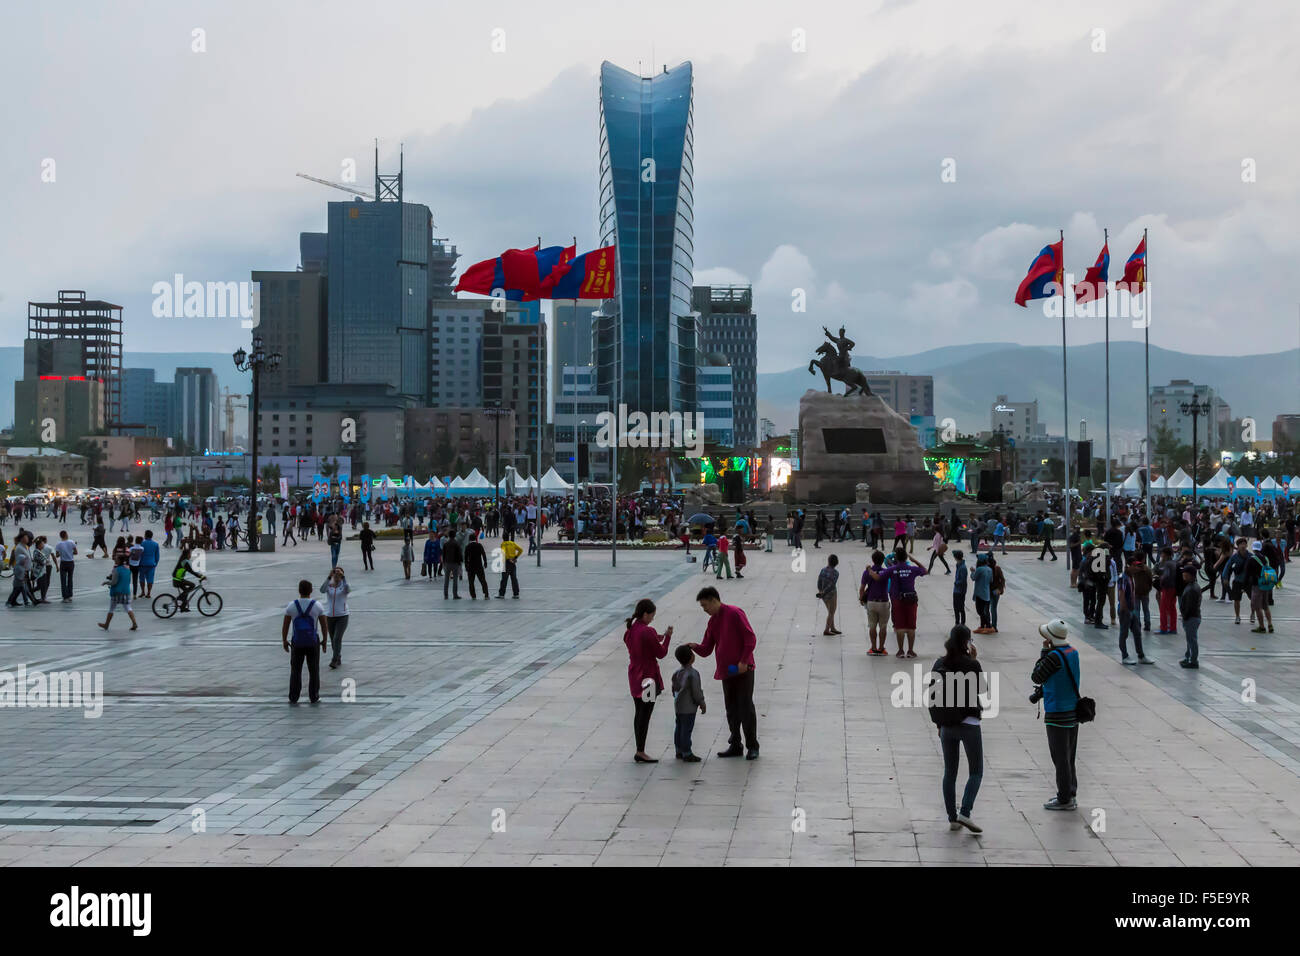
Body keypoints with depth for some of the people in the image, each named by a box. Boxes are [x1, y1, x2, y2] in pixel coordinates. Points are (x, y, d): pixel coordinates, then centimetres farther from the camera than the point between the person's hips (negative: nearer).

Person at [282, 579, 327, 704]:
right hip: (313, 643, 0)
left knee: (295, 671, 11)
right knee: (314, 671, 10)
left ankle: (293, 697, 12)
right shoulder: (317, 606, -7)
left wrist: (284, 641, 10)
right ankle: (314, 697, 13)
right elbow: (324, 625, -2)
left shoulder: (291, 606, -7)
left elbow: (285, 625, -2)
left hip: (297, 643, 0)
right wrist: (324, 640, 11)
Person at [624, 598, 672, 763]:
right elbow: (661, 653, -12)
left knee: (638, 713, 14)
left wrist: (655, 639, 12)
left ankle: (639, 751, 19)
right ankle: (640, 753, 1)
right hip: (648, 677, -8)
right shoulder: (647, 632, -20)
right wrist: (667, 637, 1)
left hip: (634, 678, 8)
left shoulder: (629, 631, 5)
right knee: (645, 714, -2)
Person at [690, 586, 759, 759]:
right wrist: (695, 647, -9)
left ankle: (752, 747, 2)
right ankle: (735, 746, 18)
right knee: (731, 709, 11)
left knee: (746, 707, -5)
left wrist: (743, 662, -18)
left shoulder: (734, 613, -9)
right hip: (726, 672, 7)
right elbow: (706, 650, 12)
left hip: (743, 669, -7)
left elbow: (751, 638, -13)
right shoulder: (713, 621, 13)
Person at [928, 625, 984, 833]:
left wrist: (939, 723, 15)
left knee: (949, 772, 12)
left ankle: (952, 818, 13)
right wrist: (973, 660, -1)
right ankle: (964, 813, -11)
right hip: (968, 723, -5)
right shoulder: (972, 665, -13)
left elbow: (934, 695, 6)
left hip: (946, 725, 5)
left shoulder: (939, 665, 3)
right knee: (976, 771, 5)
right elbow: (981, 689, 2)